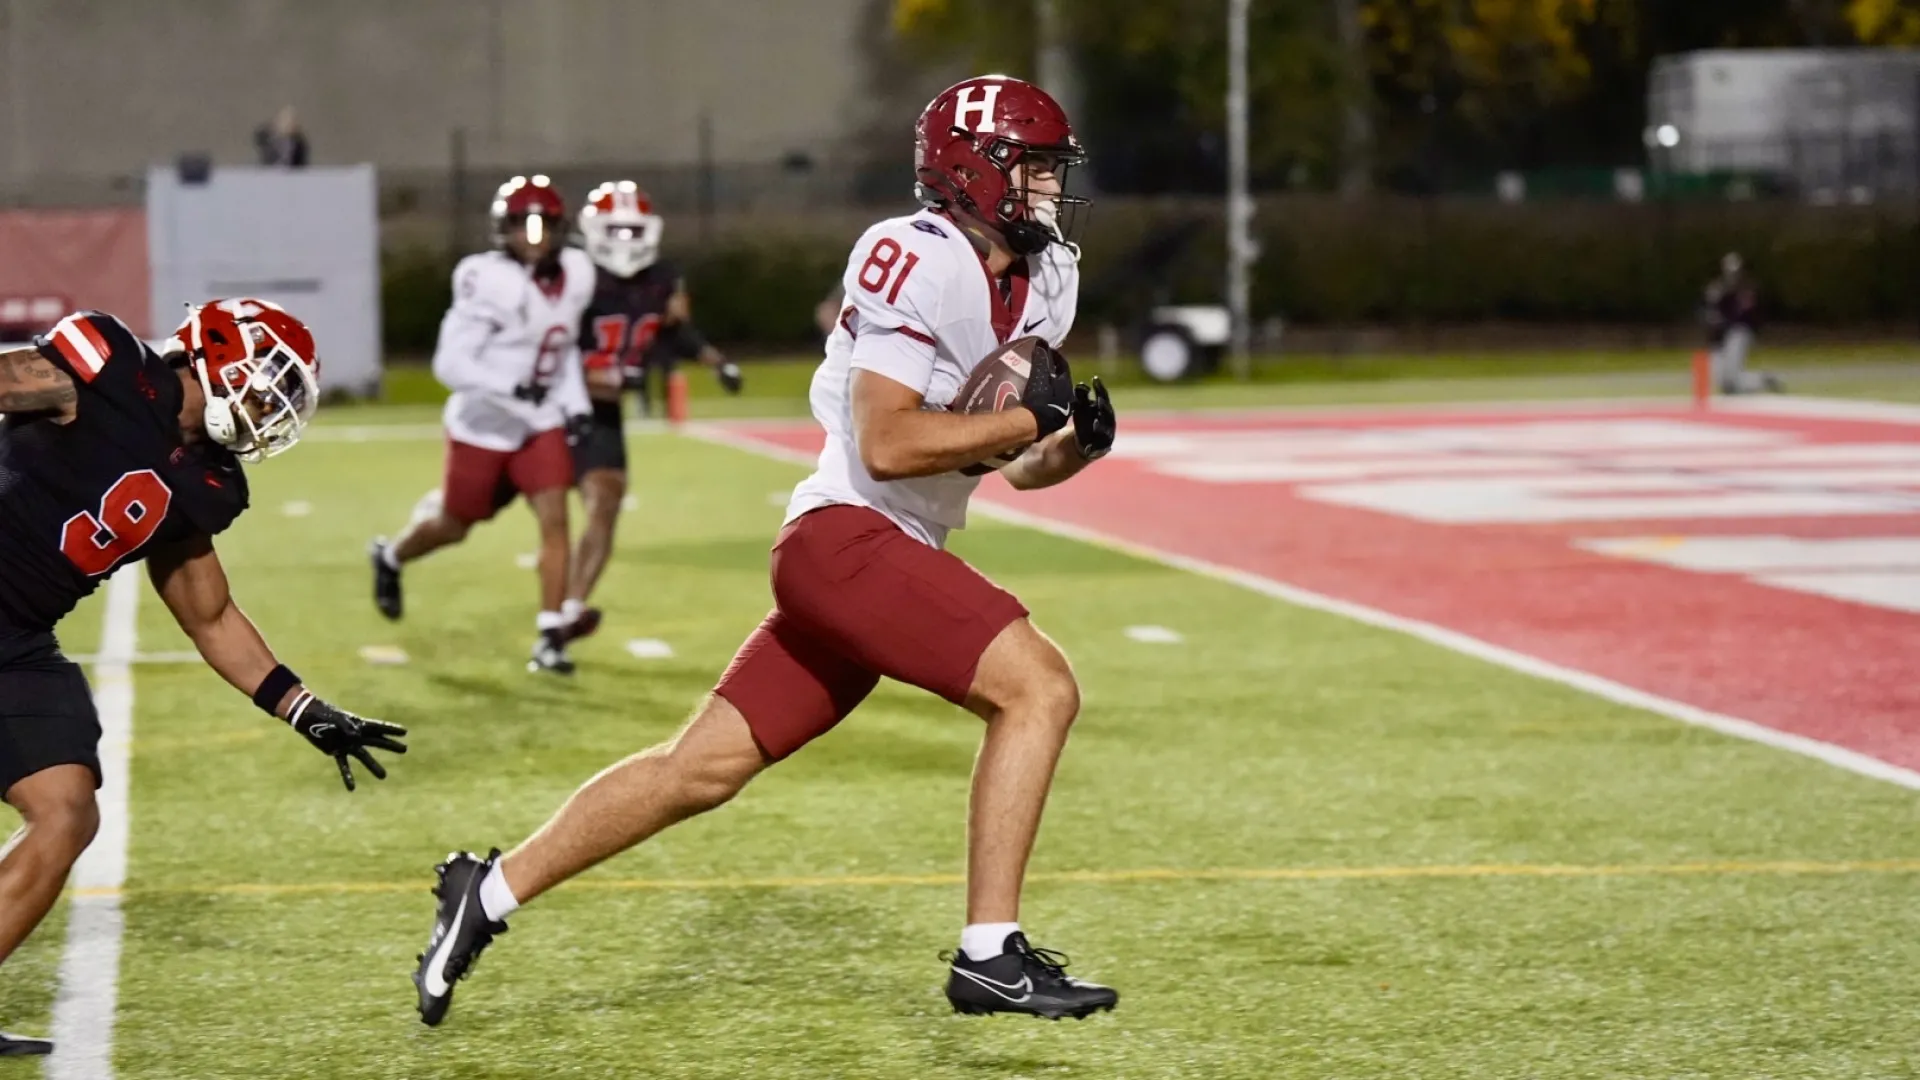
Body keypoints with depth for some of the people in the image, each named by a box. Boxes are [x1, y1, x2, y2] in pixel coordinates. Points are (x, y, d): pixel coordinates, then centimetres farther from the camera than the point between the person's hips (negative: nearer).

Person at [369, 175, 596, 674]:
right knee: (455, 525, 13)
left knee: (554, 519, -12)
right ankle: (391, 557, 45)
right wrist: (511, 389, -36)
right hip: (483, 424, -4)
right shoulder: (488, 282, -22)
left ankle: (551, 637, -10)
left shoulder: (574, 275, -2)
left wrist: (576, 406, 6)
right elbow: (450, 363, -24)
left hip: (541, 423, 4)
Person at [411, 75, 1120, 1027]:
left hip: (892, 556, 9)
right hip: (846, 534, -9)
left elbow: (1020, 465, 18)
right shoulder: (918, 261, -14)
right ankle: (990, 956, -14)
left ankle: (490, 893, 18)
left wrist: (1077, 442, -2)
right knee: (1039, 688, -17)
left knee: (703, 767, 9)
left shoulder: (1042, 281, 13)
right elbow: (886, 445, -20)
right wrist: (1030, 414, -18)